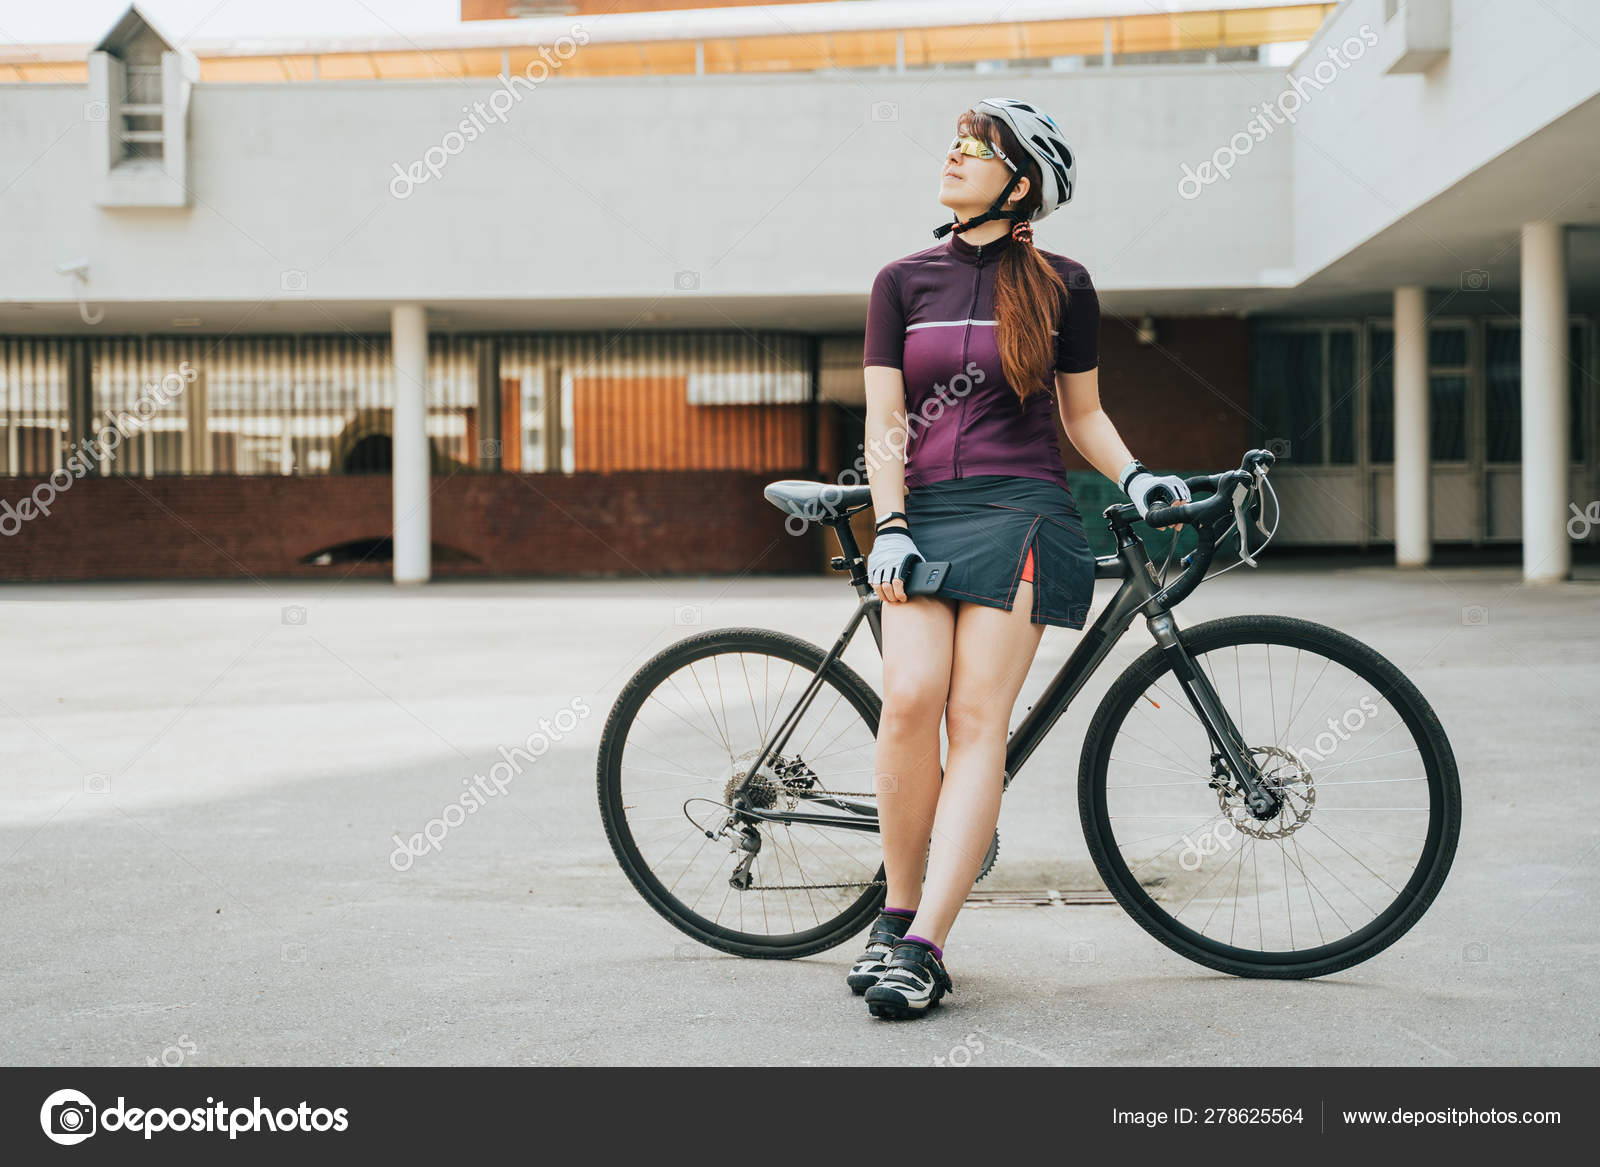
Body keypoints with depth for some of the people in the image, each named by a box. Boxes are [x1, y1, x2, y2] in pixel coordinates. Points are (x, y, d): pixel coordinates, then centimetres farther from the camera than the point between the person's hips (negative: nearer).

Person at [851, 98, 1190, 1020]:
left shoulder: (1061, 286, 8)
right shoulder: (904, 281, 12)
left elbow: (1083, 414, 16)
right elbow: (884, 419, 7)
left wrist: (1133, 476, -2)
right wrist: (891, 527, -5)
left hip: (1022, 511, -1)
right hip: (924, 508, 2)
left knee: (977, 721, -12)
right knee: (908, 701, -18)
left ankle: (923, 947, -15)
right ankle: (896, 916, -1)